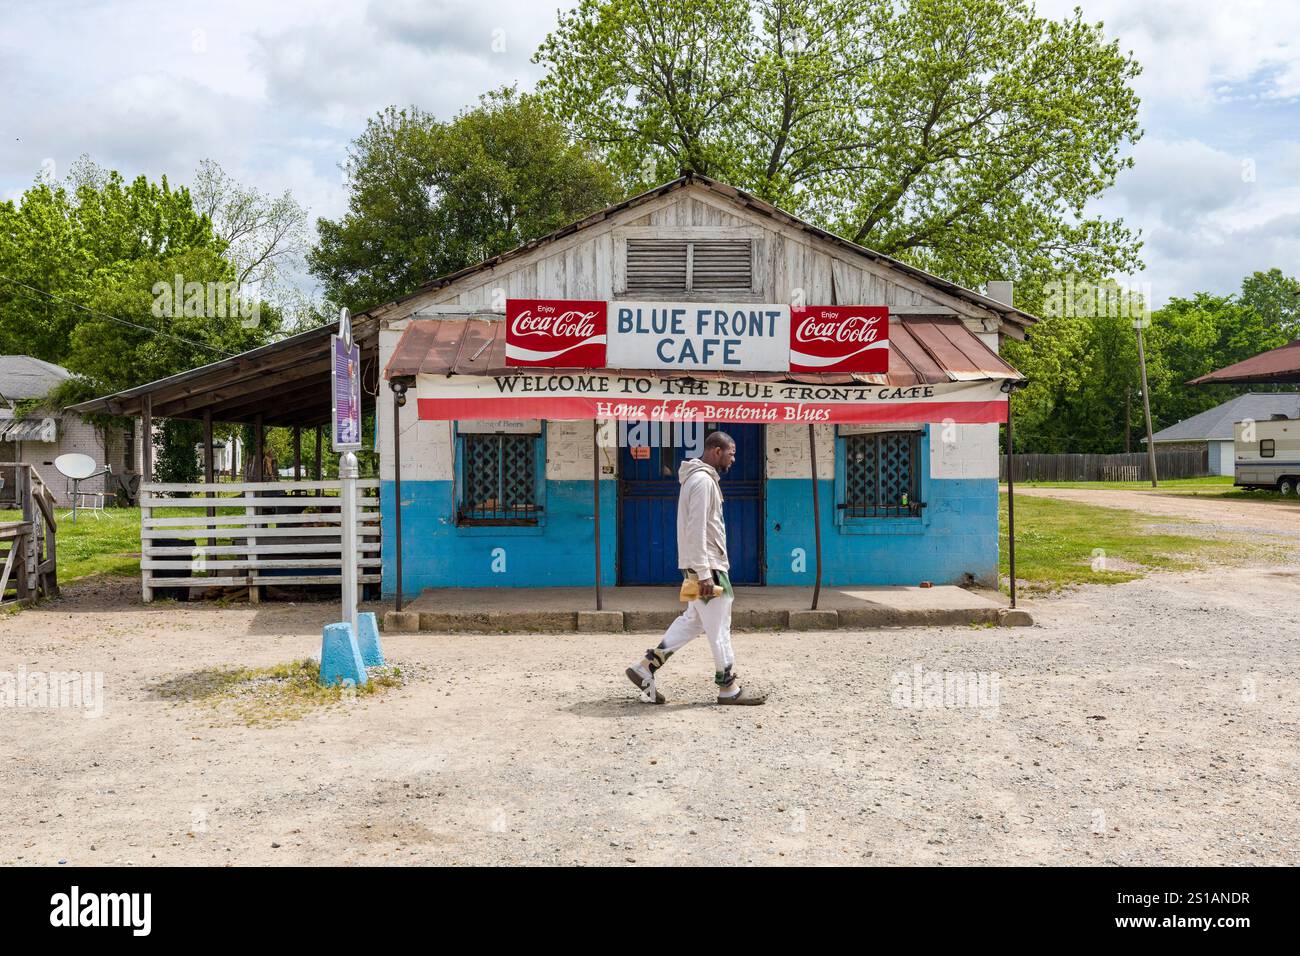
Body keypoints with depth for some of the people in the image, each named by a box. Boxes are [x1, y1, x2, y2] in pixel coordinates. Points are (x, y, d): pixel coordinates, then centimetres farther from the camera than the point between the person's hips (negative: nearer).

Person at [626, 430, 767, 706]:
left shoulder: (701, 478, 16)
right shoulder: (703, 481, -17)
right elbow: (697, 531, -22)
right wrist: (704, 574, -23)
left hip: (701, 566, 10)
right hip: (706, 567, -10)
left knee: (692, 620, 15)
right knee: (719, 628, 0)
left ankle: (646, 667, 14)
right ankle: (729, 687, 10)